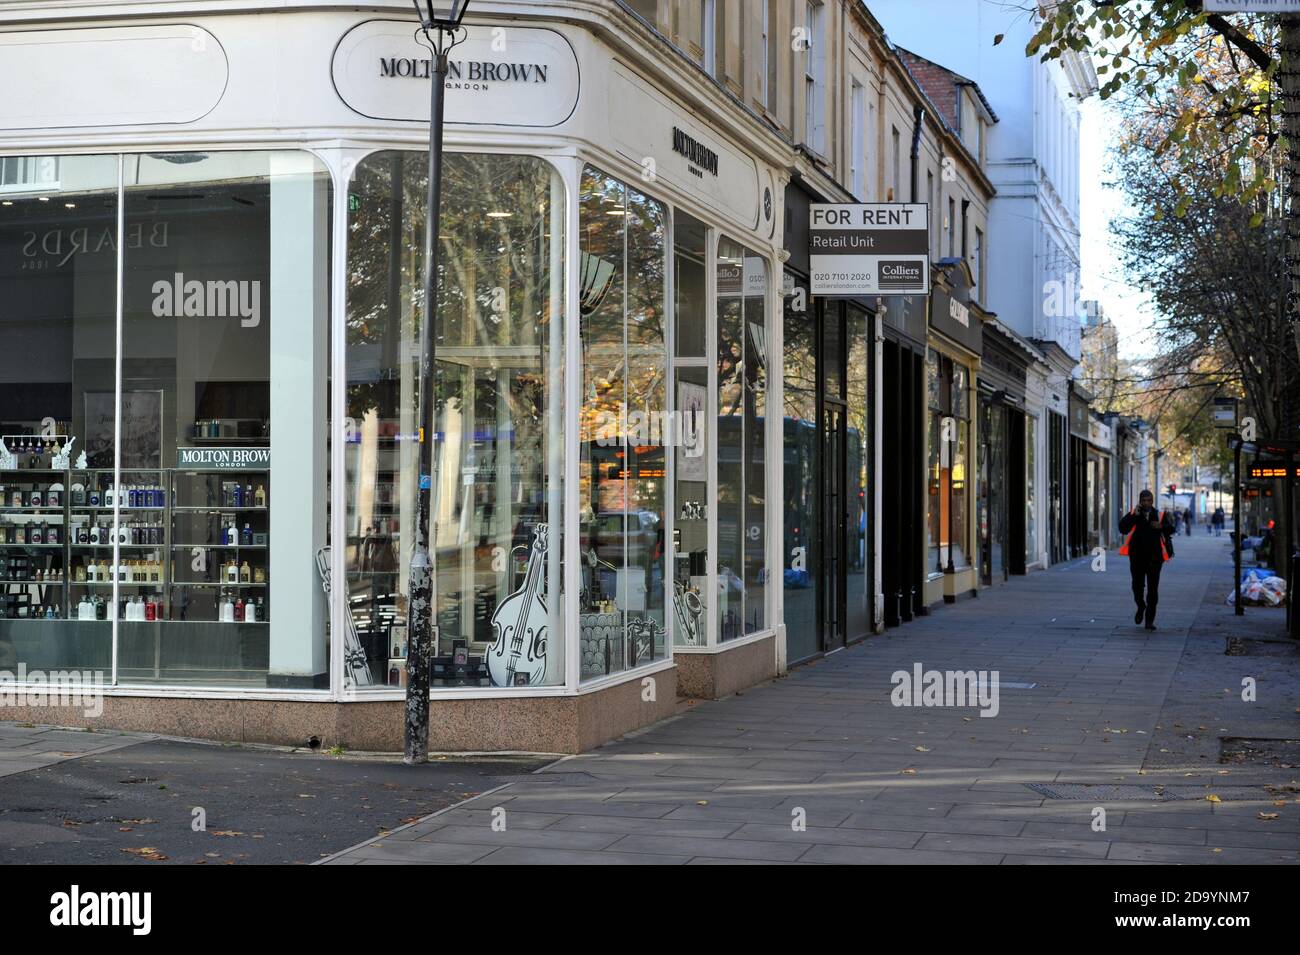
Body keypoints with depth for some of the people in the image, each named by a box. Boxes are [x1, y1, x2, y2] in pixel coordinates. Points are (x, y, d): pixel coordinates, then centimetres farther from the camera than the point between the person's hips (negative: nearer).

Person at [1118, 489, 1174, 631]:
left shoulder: (1160, 515, 5)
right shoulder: (1133, 515, 2)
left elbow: (1171, 529, 0)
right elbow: (1122, 528, -11)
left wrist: (1161, 526, -19)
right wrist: (1134, 516, -19)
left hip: (1154, 557, 0)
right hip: (1137, 557, 0)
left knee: (1153, 589, -1)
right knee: (1137, 586, 4)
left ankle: (1150, 620, 4)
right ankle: (1141, 607, 34)